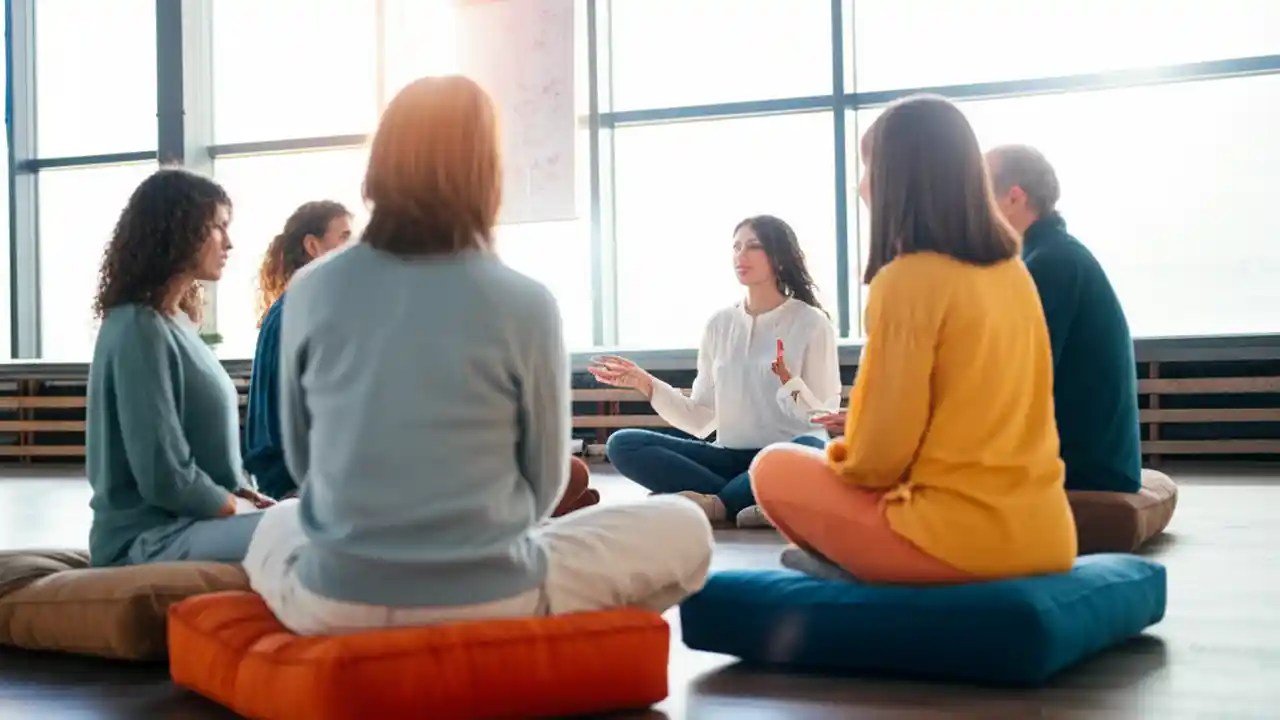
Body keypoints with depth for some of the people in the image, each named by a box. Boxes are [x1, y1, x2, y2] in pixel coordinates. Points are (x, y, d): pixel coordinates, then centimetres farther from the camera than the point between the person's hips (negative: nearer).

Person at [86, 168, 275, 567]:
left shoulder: (175, 321, 13)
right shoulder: (139, 328, -16)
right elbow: (166, 478, -21)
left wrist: (248, 495, 5)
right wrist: (244, 510, -9)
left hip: (189, 519, 9)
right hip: (150, 535, -9)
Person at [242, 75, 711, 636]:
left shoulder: (310, 291, -3)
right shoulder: (524, 305, -10)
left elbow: (299, 460, 9)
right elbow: (544, 484, 0)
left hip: (333, 605, 4)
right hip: (490, 603, -3)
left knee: (275, 525, 40)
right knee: (684, 528, 18)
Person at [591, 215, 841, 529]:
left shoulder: (811, 323, -1)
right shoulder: (720, 325, 10)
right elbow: (700, 421, 10)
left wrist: (788, 381, -24)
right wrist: (645, 384, -1)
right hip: (731, 458, 4)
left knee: (811, 448, -40)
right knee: (622, 444, -15)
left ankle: (715, 504, -21)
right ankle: (746, 504, -25)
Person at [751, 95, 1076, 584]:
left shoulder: (907, 279, -14)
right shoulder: (1015, 273, 8)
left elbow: (880, 455, -12)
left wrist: (837, 455, 10)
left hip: (958, 537, -8)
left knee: (774, 469, 13)